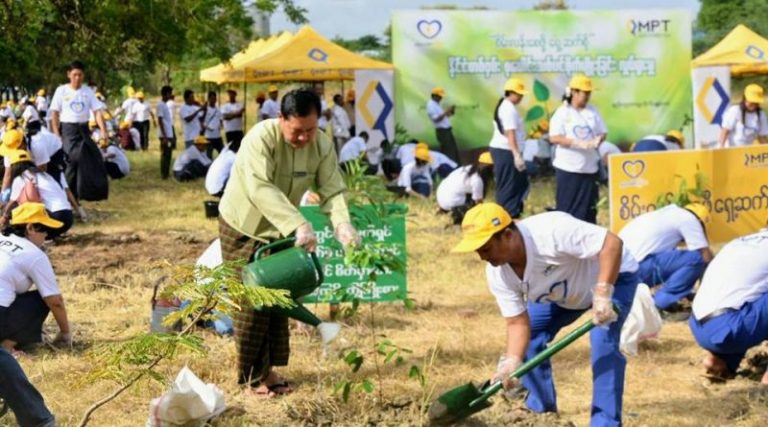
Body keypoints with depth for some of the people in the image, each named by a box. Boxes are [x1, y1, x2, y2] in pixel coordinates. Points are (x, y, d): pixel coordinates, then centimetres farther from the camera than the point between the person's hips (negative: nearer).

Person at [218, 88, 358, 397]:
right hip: (243, 227, -5)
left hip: (280, 230, 5)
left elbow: (332, 191, -21)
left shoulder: (322, 146, -14)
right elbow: (261, 189, -45)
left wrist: (343, 224, -42)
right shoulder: (261, 139, -32)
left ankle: (269, 368, 19)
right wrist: (299, 225, -55)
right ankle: (252, 375, 5)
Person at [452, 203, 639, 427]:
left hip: (613, 274, -7)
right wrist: (511, 362, -33)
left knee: (603, 342, -25)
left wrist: (602, 294, -49)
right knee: (529, 338, 0)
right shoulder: (497, 273, -19)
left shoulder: (552, 230, -42)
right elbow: (518, 323, -16)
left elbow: (612, 242, -43)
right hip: (563, 291, 7)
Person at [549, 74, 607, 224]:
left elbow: (603, 132, 14)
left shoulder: (592, 111, 9)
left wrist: (598, 140, -11)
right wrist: (578, 143, -22)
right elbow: (554, 138, -12)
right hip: (568, 168, -4)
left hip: (589, 167, 4)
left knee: (588, 206, 6)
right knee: (566, 206, -2)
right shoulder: (562, 112, -5)